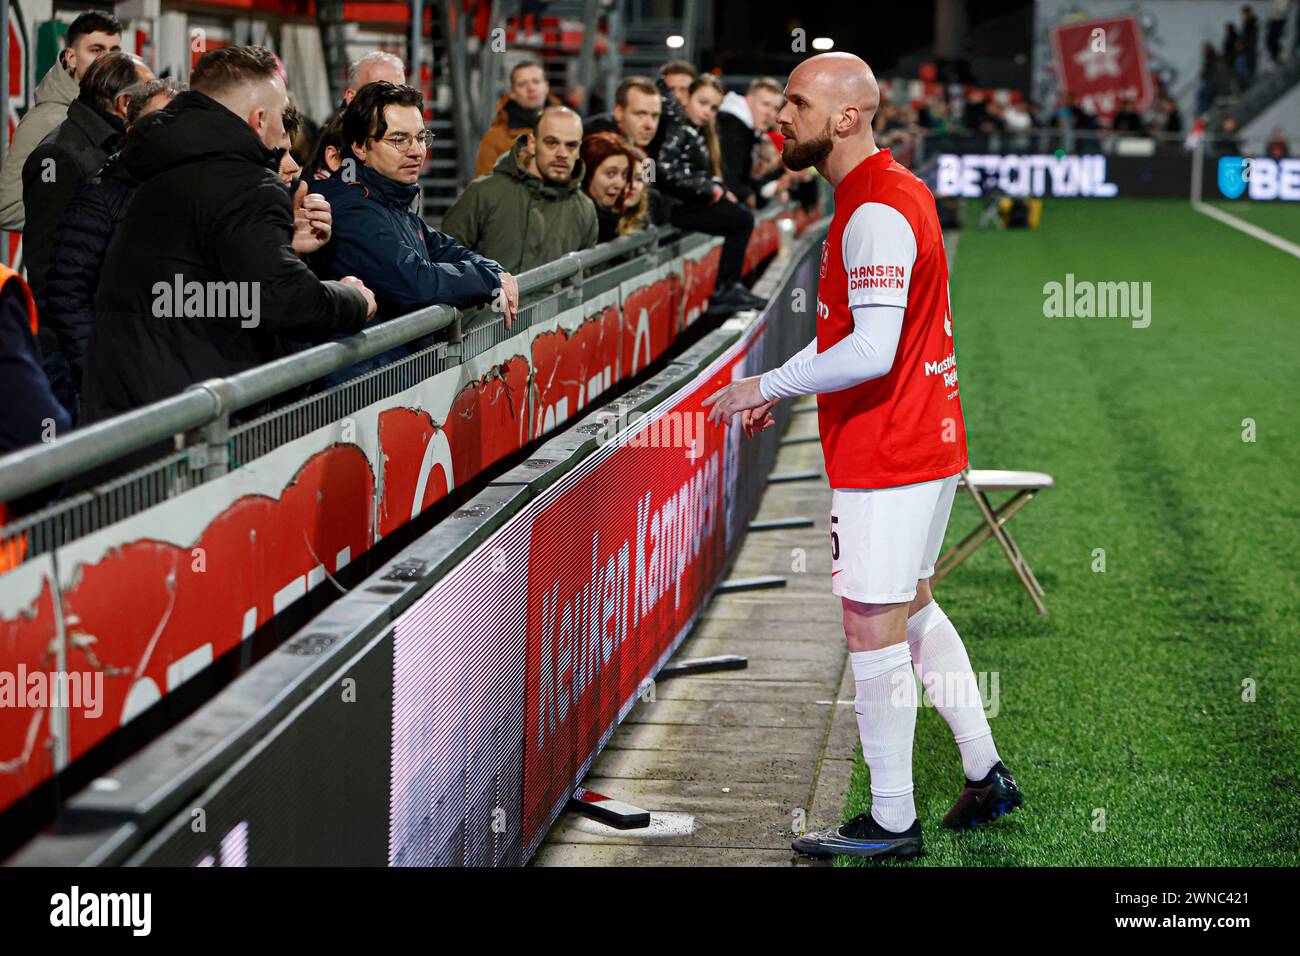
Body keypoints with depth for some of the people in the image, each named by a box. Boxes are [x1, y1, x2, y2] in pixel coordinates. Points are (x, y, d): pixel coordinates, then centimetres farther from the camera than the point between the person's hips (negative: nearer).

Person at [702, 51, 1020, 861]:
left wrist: (766, 386, -17)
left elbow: (872, 352, -27)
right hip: (930, 443, 10)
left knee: (874, 628, -2)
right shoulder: (898, 191, 12)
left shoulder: (875, 211, -20)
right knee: (913, 608, 21)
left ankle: (893, 823, 6)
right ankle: (985, 772, 27)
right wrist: (783, 390, 15)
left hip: (885, 454, -10)